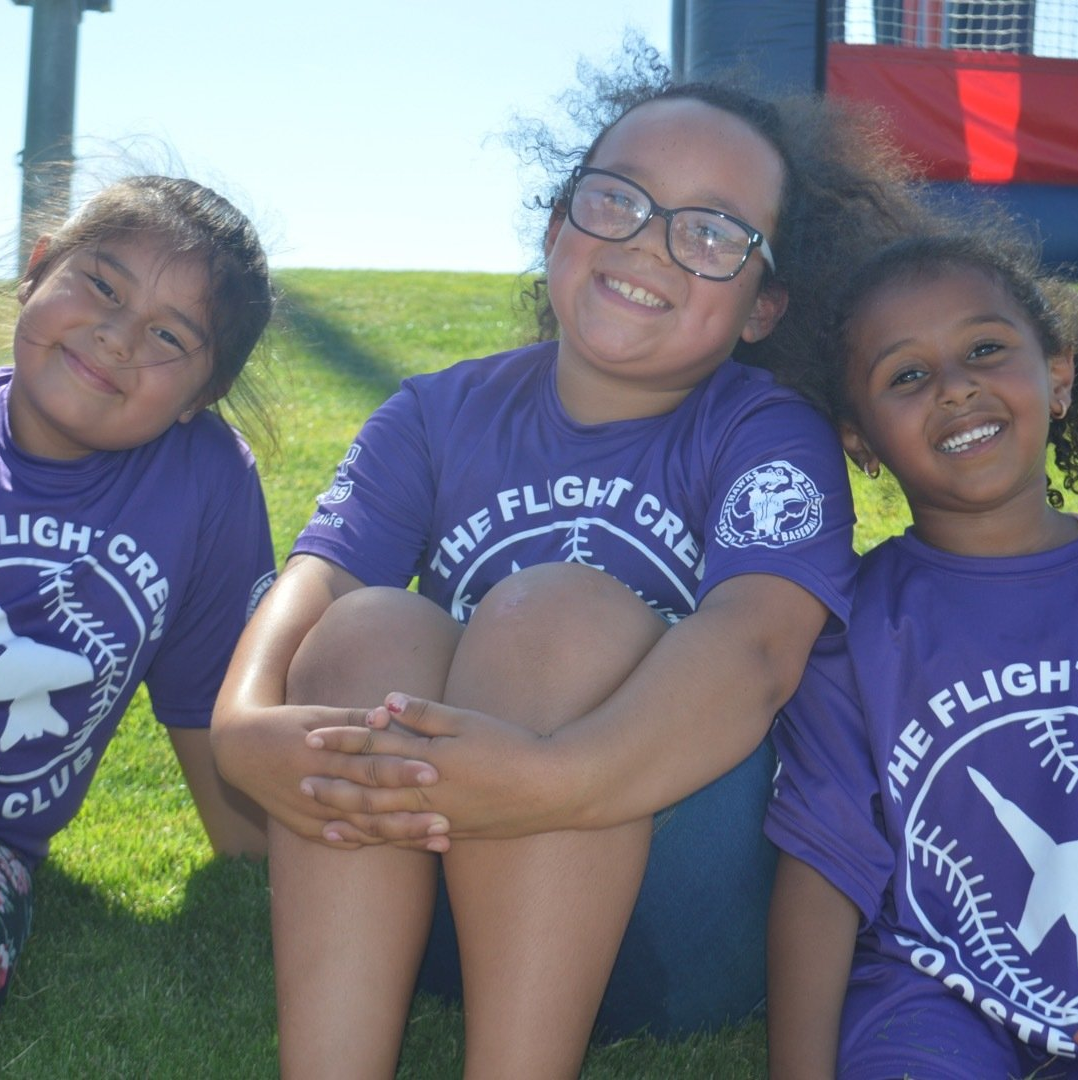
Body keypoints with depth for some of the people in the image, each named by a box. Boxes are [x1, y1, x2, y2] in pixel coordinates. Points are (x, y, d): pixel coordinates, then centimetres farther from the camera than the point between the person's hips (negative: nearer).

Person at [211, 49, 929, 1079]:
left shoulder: (770, 436, -2)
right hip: (421, 891, 3)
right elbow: (317, 574, -11)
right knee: (375, 630, -23)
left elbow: (756, 642, -24)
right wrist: (247, 721, -35)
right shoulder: (440, 415, 8)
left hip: (687, 915, -2)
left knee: (560, 608, -26)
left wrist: (560, 779, -45)